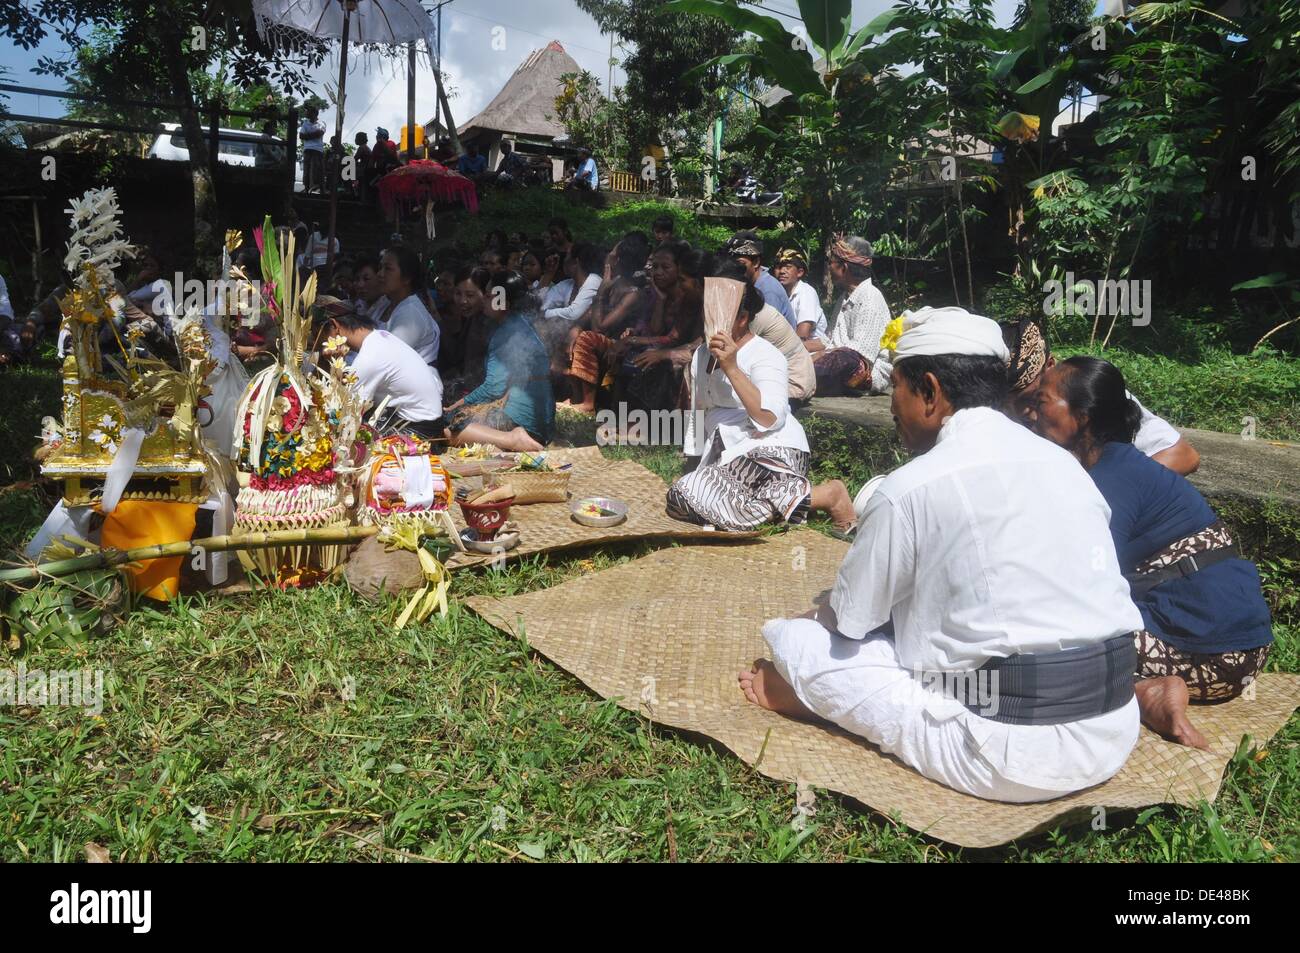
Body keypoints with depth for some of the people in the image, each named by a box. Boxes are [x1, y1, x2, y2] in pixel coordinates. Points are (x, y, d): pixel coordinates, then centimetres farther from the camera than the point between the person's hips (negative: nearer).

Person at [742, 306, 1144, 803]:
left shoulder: (909, 489, -14)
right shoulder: (1062, 460, 7)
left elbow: (851, 617, -2)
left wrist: (816, 614, 23)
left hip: (1010, 760, -9)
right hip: (1115, 737, 9)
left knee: (793, 637, 4)